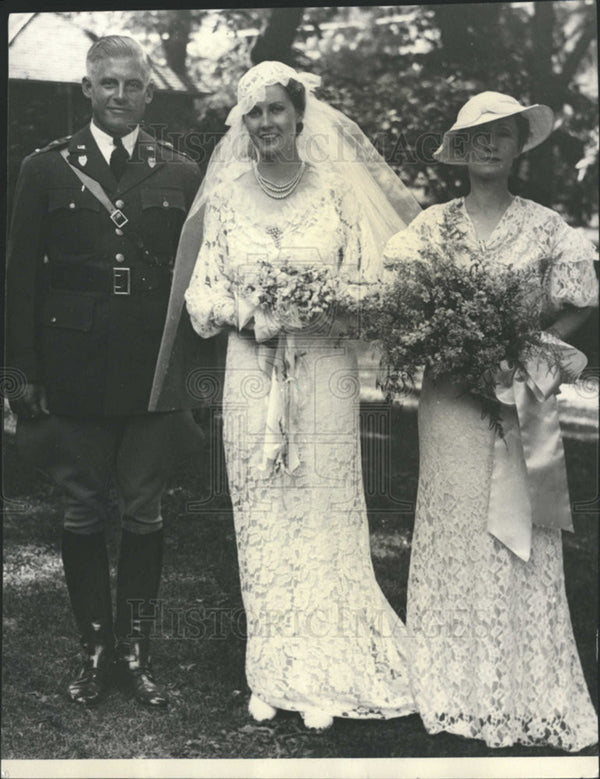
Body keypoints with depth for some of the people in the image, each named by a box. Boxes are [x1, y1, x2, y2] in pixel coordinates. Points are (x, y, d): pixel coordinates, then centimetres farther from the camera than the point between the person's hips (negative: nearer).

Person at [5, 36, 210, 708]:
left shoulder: (180, 174, 6)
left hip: (154, 375, 0)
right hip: (73, 373, 0)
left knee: (143, 514, 7)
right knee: (83, 515, 8)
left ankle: (135, 651, 20)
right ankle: (94, 650, 22)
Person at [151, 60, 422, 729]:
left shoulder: (337, 191, 3)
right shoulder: (225, 197, 7)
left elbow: (368, 284, 2)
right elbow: (201, 293, 7)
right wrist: (248, 314, -11)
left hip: (325, 369, -1)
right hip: (251, 369, 2)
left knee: (323, 511, 0)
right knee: (261, 517, 5)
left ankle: (325, 677, 13)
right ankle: (273, 672, 17)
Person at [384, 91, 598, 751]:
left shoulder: (545, 227, 4)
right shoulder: (432, 225, 6)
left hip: (519, 398, 0)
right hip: (449, 398, 1)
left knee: (518, 537, 2)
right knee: (453, 530, 3)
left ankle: (524, 692, 14)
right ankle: (456, 687, 15)